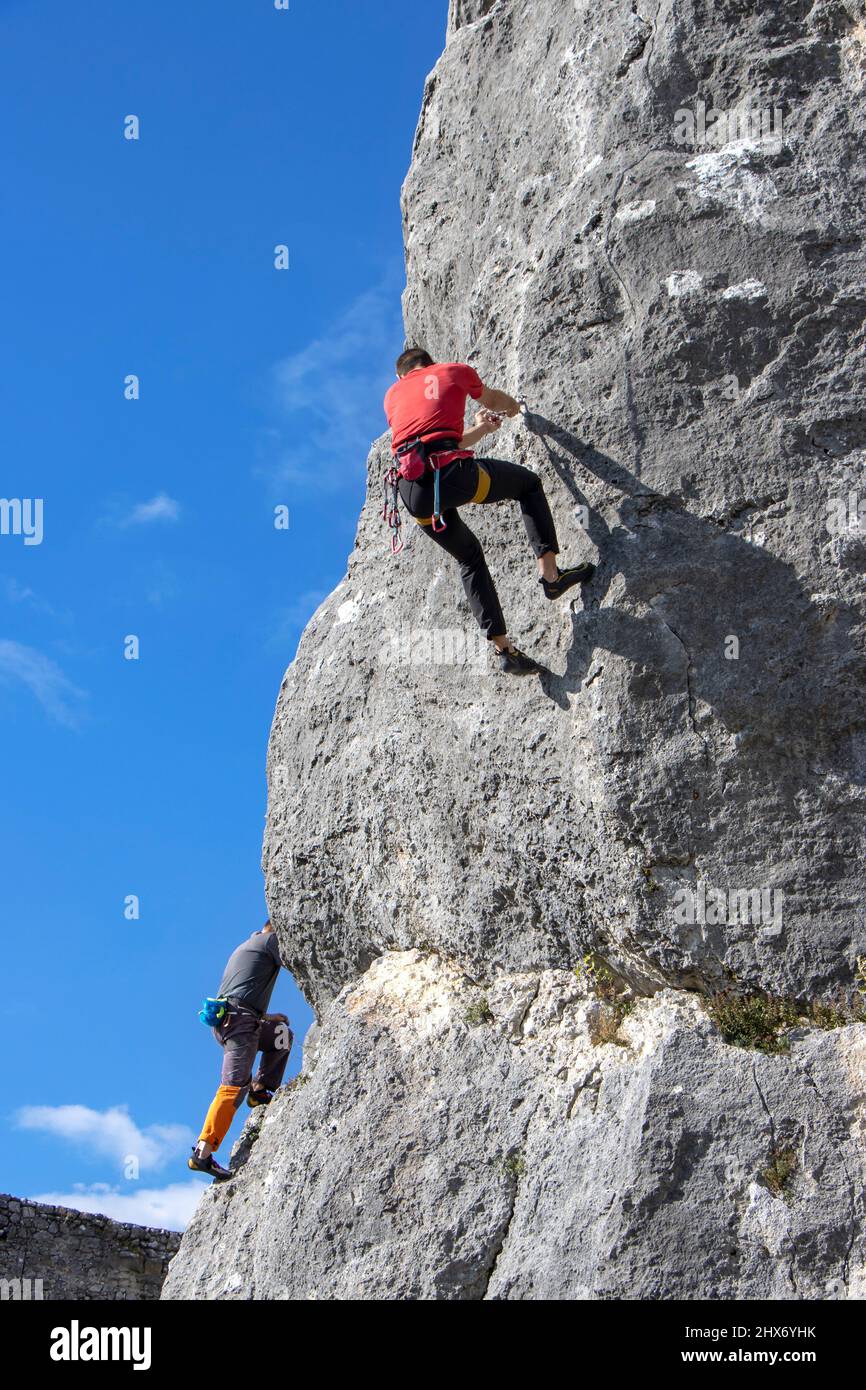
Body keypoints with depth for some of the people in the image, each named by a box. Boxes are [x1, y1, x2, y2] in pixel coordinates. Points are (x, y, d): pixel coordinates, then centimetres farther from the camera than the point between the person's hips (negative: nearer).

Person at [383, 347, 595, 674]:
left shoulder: (392, 394, 28)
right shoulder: (454, 371, 20)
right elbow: (494, 400, 40)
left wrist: (481, 429, 50)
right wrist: (512, 407, 64)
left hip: (411, 489, 4)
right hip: (450, 474, -4)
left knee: (469, 557, 23)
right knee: (528, 483, 23)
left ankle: (503, 647, 13)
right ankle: (549, 572, 9)